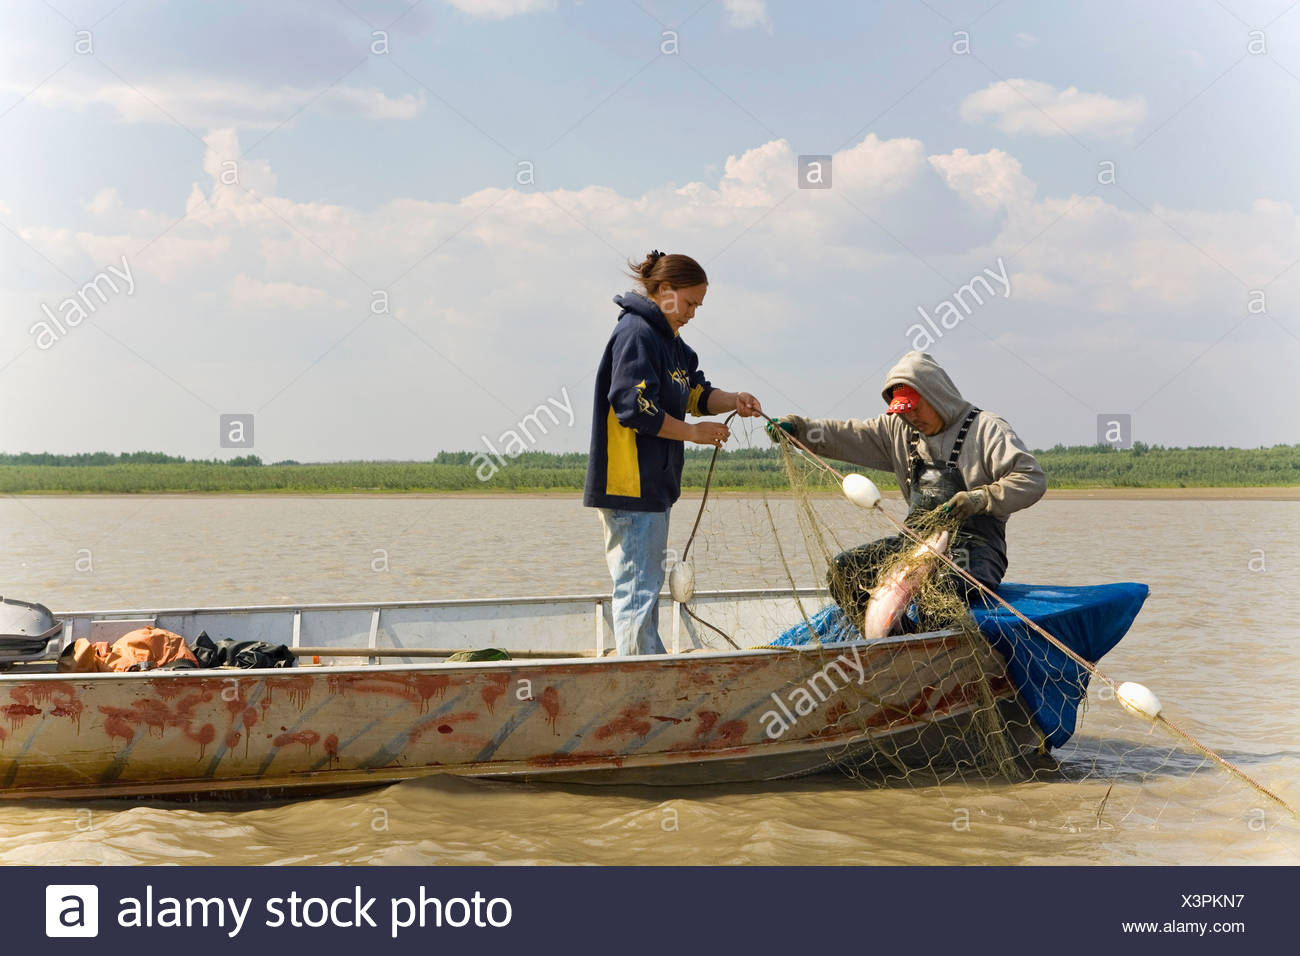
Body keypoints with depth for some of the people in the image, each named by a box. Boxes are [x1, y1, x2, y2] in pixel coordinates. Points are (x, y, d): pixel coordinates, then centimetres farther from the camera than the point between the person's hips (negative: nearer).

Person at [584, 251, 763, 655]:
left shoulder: (670, 340, 18)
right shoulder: (636, 333, -14)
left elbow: (696, 394, 20)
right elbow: (634, 408, -21)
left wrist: (731, 401, -1)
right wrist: (692, 432, -13)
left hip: (654, 484, 11)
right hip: (630, 485, -11)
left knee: (648, 584, 17)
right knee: (637, 588, -10)